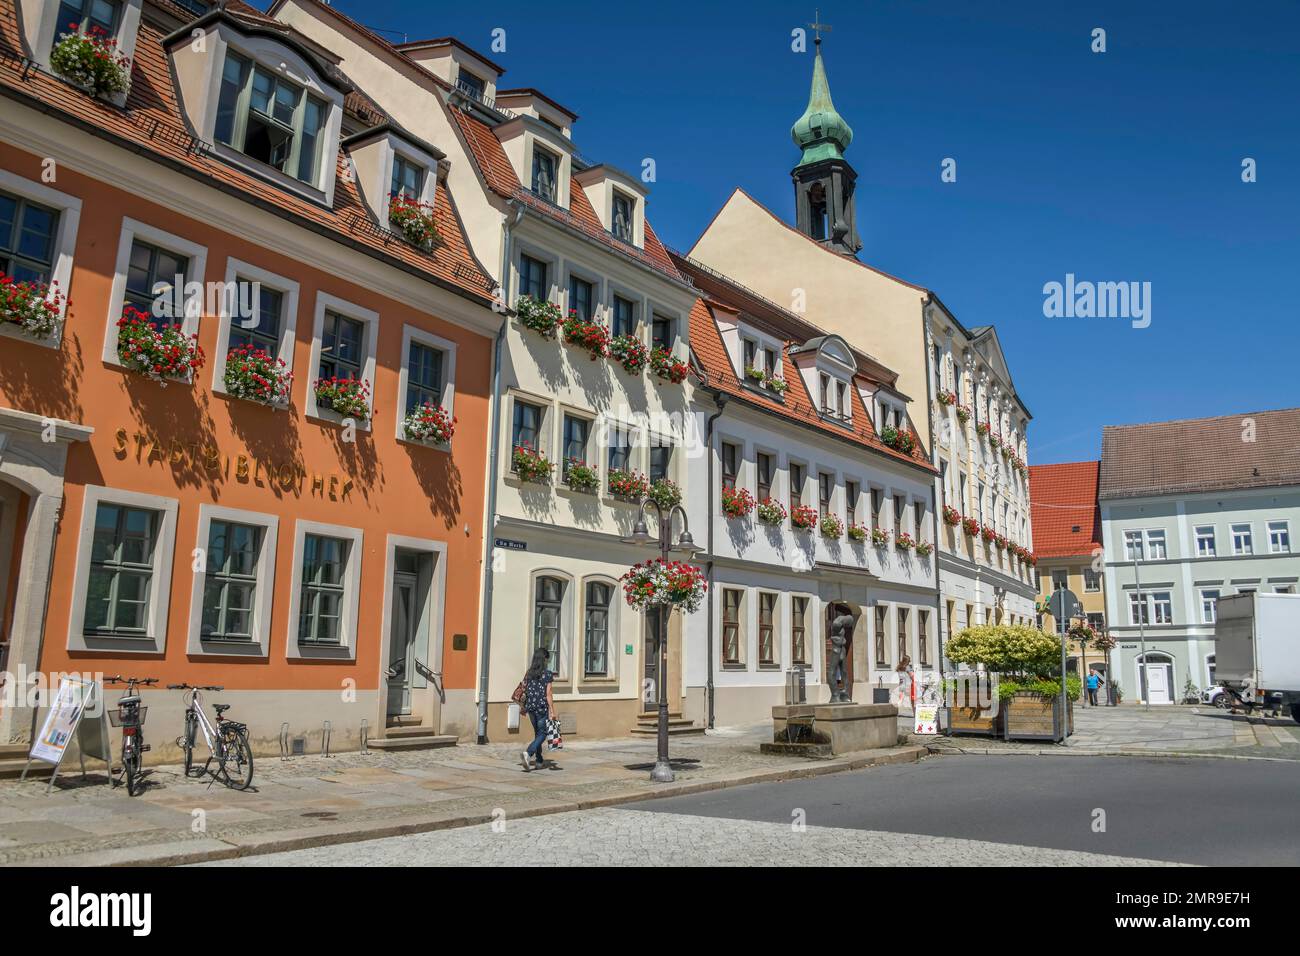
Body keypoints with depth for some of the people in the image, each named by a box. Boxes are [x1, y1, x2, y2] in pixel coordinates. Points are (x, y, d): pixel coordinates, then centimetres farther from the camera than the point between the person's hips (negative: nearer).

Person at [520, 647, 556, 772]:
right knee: (542, 733, 3)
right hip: (542, 707, -6)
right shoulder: (547, 673, -10)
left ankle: (540, 760, 26)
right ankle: (528, 753, -19)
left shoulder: (529, 673, 5)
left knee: (537, 732, 19)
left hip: (530, 707, 6)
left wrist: (524, 706, 16)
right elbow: (548, 694, -13)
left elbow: (524, 690, 6)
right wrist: (552, 711, -10)